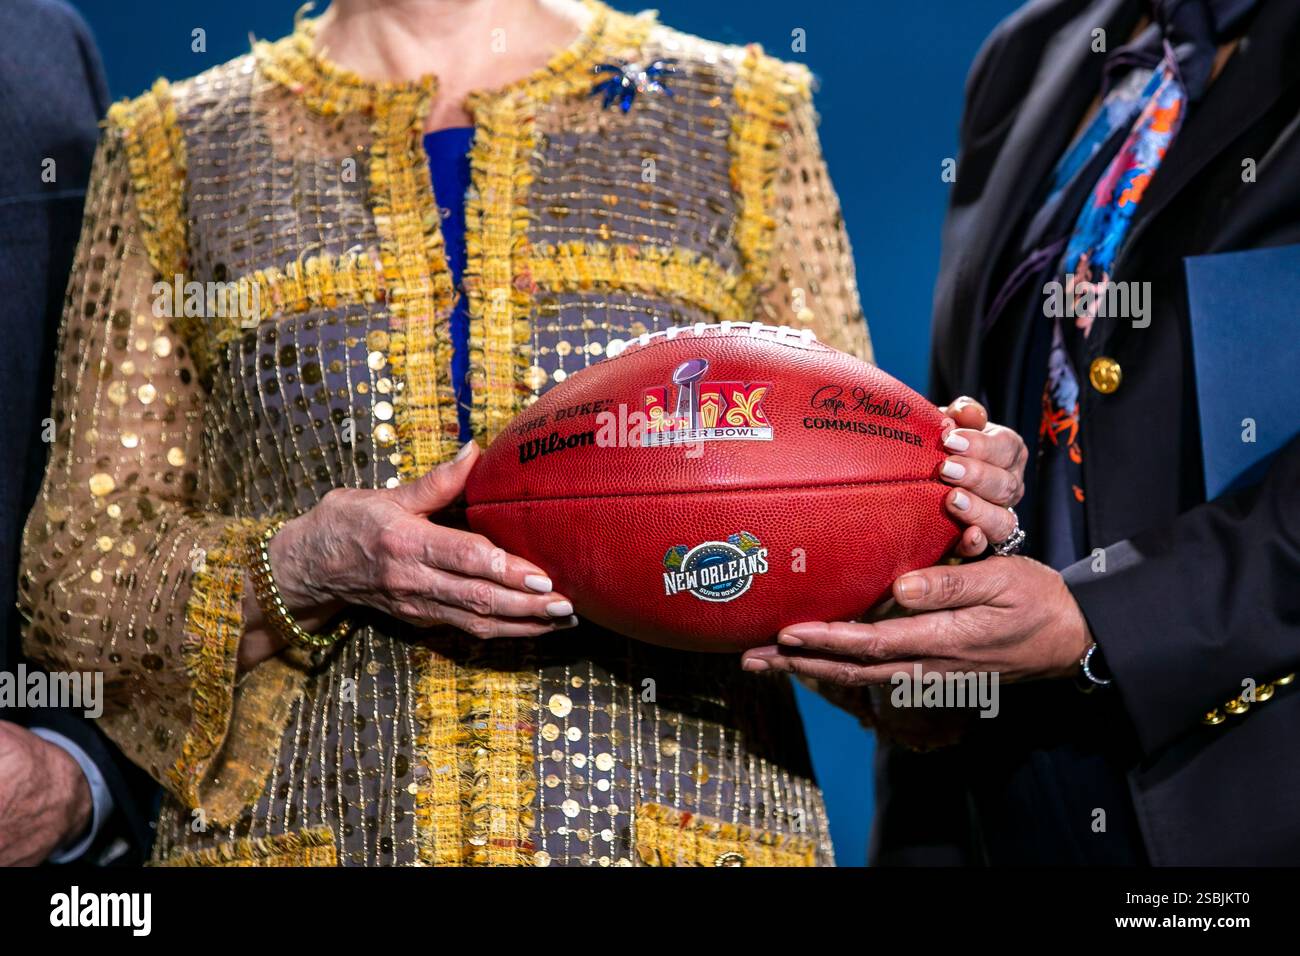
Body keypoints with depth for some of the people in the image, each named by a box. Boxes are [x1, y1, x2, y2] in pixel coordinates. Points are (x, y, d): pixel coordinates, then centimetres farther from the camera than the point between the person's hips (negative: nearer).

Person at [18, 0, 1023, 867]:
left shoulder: (740, 121, 9)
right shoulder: (174, 154, 9)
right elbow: (76, 573, 5)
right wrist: (300, 569, -12)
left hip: (678, 825, 0)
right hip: (304, 830, 1)